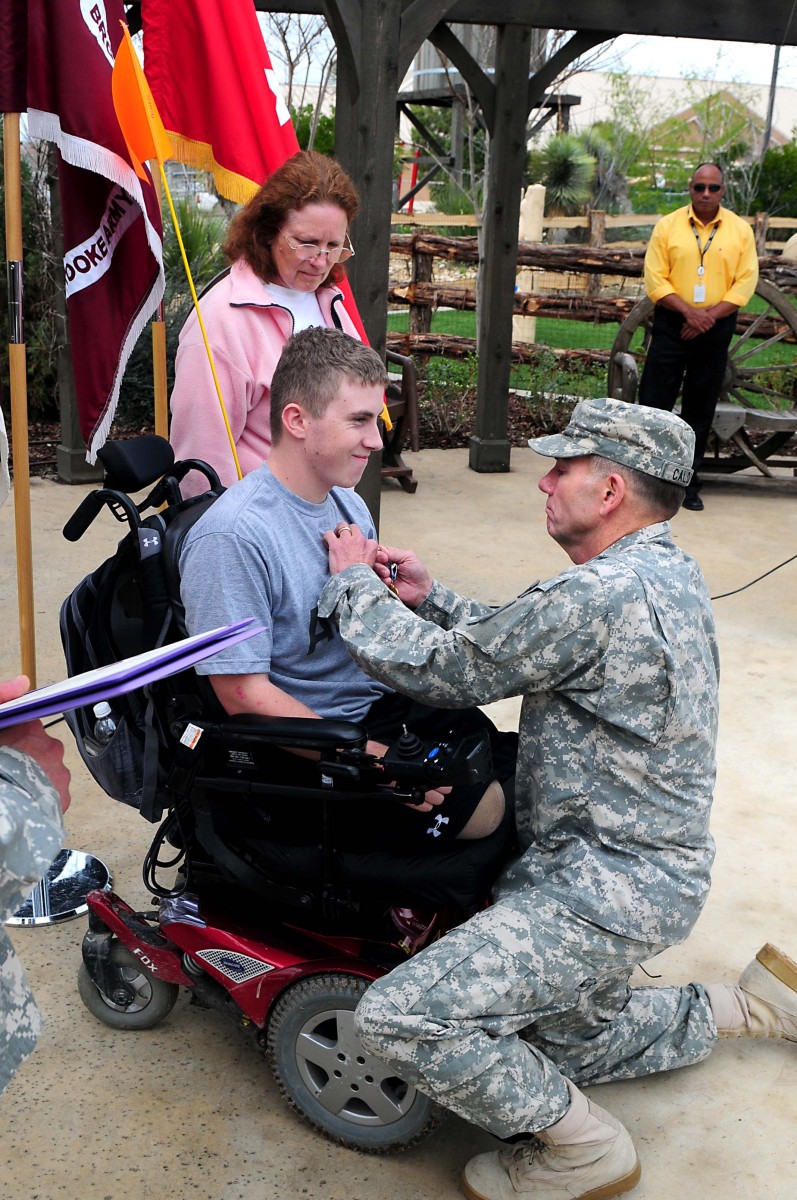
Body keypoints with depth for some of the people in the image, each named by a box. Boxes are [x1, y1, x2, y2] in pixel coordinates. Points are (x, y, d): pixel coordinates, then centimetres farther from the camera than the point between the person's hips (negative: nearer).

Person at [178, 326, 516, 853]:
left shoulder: (348, 504, 8)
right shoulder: (232, 536, -20)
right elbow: (245, 696, -21)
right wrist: (372, 760, -23)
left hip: (386, 704, 9)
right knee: (491, 808, -20)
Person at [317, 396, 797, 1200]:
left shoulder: (600, 598, -27)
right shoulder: (668, 573, 6)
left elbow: (443, 671, -19)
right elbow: (516, 643, 15)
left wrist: (354, 583, -5)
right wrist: (429, 598, 5)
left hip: (607, 885, -10)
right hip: (638, 862, 10)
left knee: (398, 1018, -17)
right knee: (570, 1044, 30)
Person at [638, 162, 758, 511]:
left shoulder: (740, 230, 3)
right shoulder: (668, 226, 0)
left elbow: (745, 283, -1)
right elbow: (655, 280, -5)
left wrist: (710, 316, -13)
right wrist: (689, 312, -17)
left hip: (716, 329, 2)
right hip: (671, 325, -1)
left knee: (701, 410, 8)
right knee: (654, 402, -4)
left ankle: (687, 482, 18)